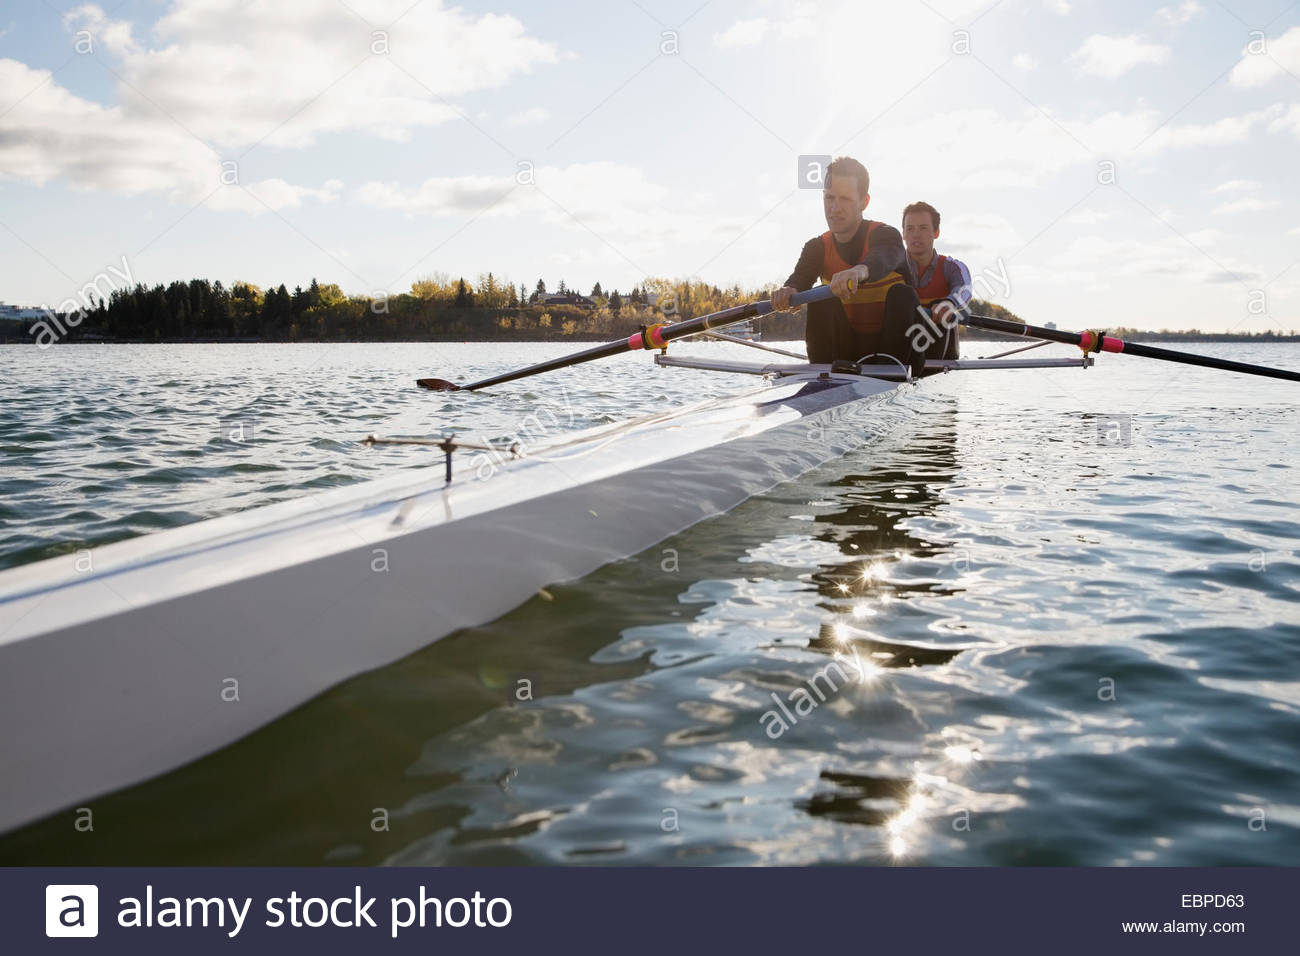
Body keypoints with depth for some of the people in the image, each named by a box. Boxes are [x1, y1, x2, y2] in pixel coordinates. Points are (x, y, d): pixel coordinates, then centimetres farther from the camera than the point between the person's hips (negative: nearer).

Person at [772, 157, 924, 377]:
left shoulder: (885, 235, -11)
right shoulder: (818, 248, 2)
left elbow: (884, 258, -37)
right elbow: (800, 278, -19)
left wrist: (861, 270, -63)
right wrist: (788, 291, -46)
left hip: (890, 343, -3)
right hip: (847, 347, 3)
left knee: (902, 294, -26)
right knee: (821, 301, -19)